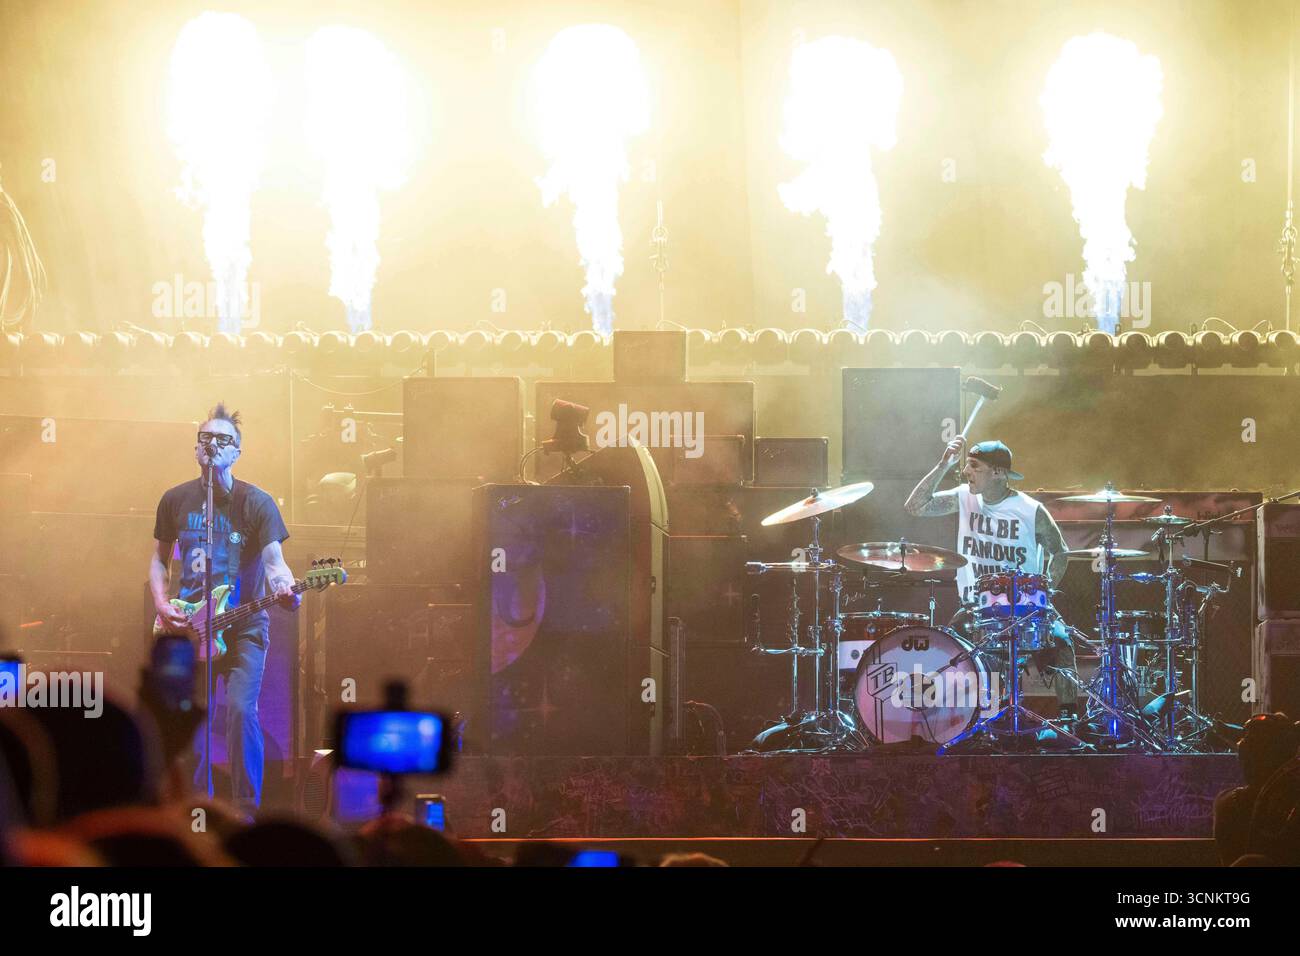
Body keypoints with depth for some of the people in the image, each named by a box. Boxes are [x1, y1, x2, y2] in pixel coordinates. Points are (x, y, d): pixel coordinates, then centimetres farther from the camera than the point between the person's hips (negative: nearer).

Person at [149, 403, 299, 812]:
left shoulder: (256, 502, -5)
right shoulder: (176, 500, 6)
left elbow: (273, 559, -14)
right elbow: (159, 559, 16)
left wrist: (285, 587, -36)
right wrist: (161, 604, -1)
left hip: (244, 627, -3)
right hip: (187, 625, 3)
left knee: (241, 709, -19)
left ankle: (246, 812, -10)